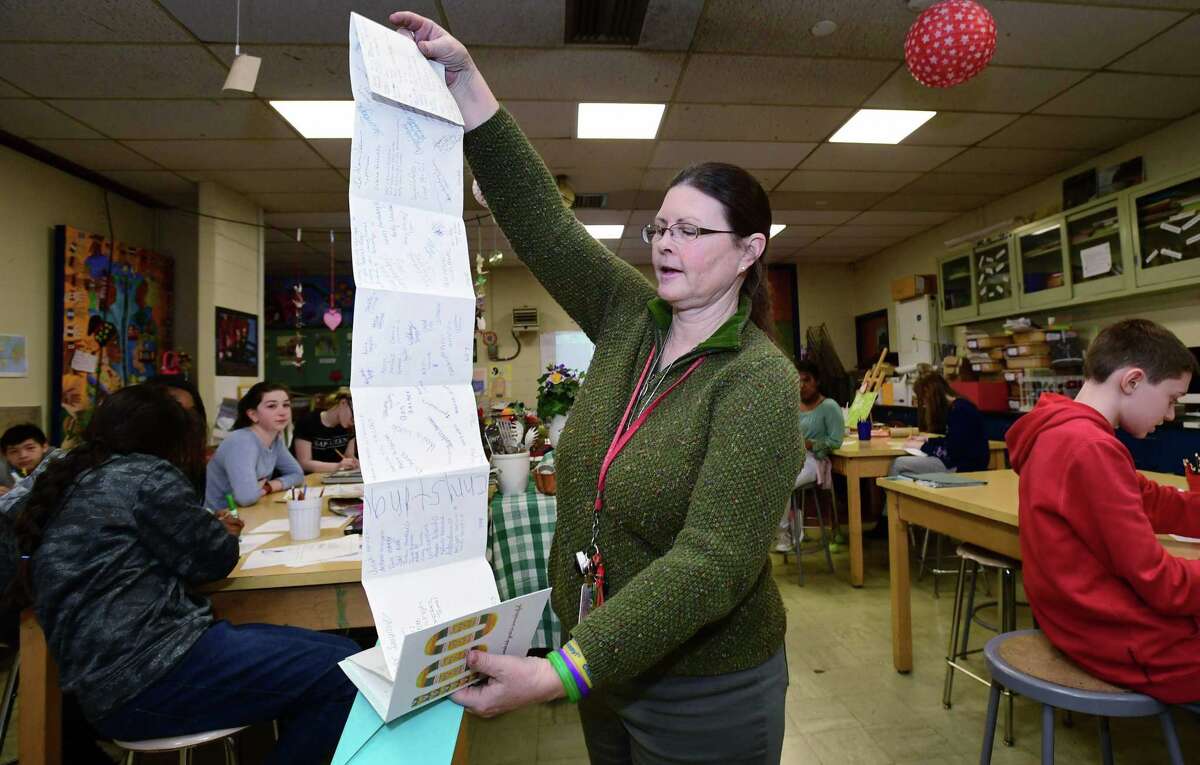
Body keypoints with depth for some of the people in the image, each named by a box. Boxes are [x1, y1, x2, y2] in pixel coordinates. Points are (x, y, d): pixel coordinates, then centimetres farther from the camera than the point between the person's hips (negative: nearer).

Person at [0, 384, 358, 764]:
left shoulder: (66, 482, 17)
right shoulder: (143, 474, -8)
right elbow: (213, 558, -6)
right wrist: (224, 534, 17)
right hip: (153, 671, -10)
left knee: (336, 652, 6)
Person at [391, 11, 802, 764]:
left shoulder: (761, 381, -22)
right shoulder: (631, 320, -4)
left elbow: (711, 563, -29)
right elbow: (538, 216, -5)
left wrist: (558, 674, -35)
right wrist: (464, 73, -6)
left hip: (703, 695, -5)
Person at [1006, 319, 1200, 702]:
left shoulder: (1060, 434, 5)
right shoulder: (1091, 448, -26)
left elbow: (1152, 502, 11)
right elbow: (1155, 580, -21)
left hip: (1091, 620, 9)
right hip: (1131, 645, -9)